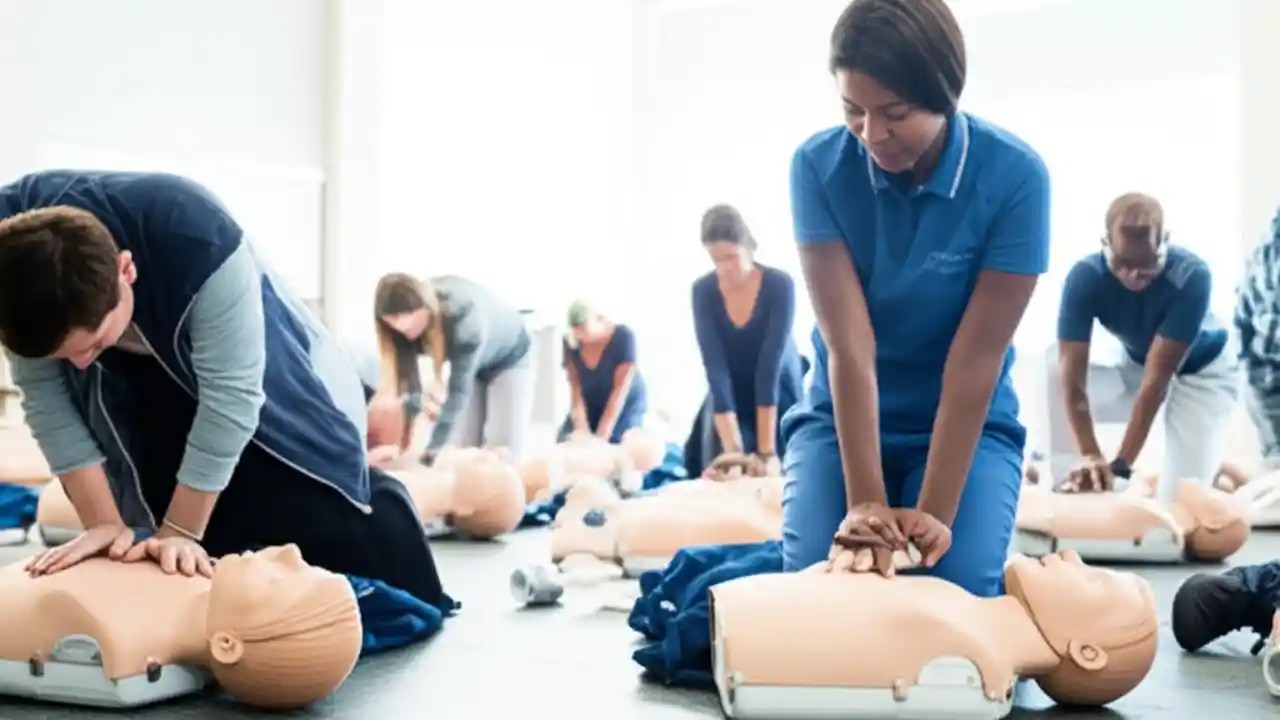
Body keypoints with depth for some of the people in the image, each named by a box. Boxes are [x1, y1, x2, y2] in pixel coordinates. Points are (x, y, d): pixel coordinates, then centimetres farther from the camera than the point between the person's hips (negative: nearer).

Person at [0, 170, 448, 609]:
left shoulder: (199, 241, -41)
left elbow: (230, 395, -33)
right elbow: (43, 396, -18)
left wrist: (180, 532, -26)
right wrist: (104, 523, -20)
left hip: (269, 385, -3)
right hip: (150, 398, 4)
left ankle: (366, 495, 29)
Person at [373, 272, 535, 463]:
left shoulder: (464, 316, -45)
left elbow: (459, 390, -45)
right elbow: (407, 376, -24)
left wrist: (433, 449, -51)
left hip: (509, 359, -6)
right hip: (468, 363, 6)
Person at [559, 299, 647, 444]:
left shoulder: (623, 337, -27)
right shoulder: (571, 342, -16)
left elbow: (620, 389, -29)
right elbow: (575, 386, -15)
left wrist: (603, 434, -34)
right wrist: (581, 427, -29)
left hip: (626, 404, -4)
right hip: (591, 404, 4)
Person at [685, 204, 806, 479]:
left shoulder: (779, 285, -21)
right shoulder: (703, 291, -15)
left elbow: (770, 365, -29)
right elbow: (716, 369, -23)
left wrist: (766, 451, -32)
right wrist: (733, 448, -33)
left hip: (779, 401, -2)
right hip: (728, 405, 2)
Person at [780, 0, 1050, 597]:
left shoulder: (1015, 176, -19)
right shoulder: (818, 166, -16)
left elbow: (976, 359, -19)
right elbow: (849, 346, -21)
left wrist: (935, 512, -22)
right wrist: (865, 502, -25)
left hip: (970, 423, -1)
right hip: (841, 418, 1)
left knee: (961, 584, -22)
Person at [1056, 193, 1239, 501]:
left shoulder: (1191, 275, -37)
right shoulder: (1084, 277, -31)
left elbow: (1157, 378, -37)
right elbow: (1073, 379, -33)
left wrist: (1121, 464, -40)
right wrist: (1090, 457, -45)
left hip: (1202, 369, -3)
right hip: (1135, 360, 3)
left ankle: (1220, 467, 16)